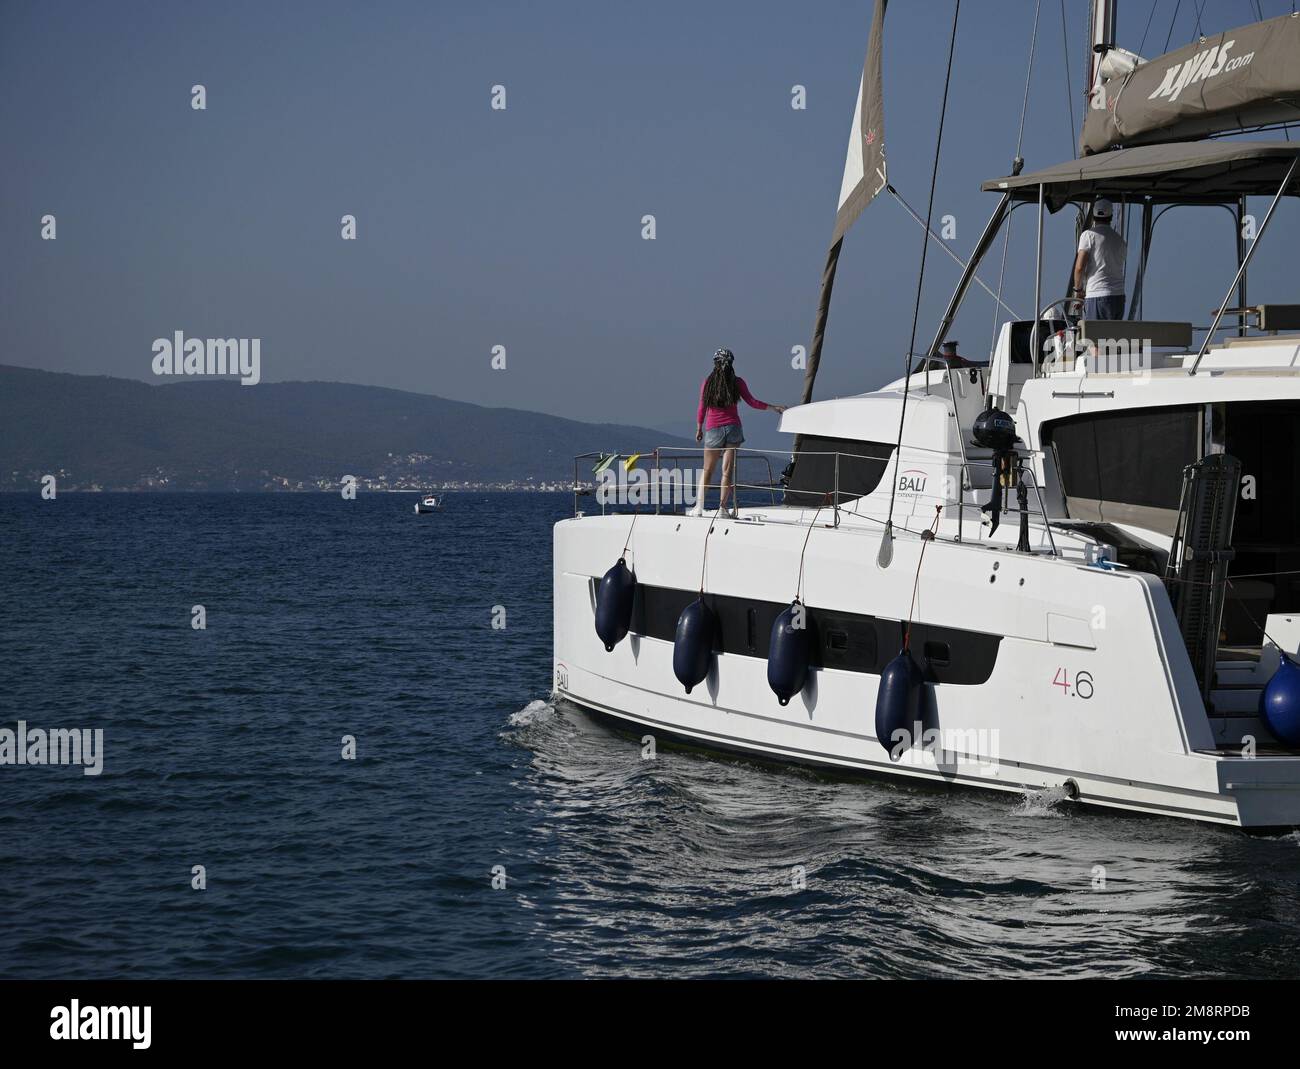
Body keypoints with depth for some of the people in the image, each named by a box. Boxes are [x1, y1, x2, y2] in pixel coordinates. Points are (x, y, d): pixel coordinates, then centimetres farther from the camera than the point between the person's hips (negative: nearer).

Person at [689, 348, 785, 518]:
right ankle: (723, 506, -3)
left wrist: (699, 429, 13)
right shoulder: (737, 382, 0)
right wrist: (773, 407, 10)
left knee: (708, 471, 8)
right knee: (728, 470, 2)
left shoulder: (707, 383, 0)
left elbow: (702, 409, 2)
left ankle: (699, 506, 3)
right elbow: (751, 402, 1)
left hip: (713, 429, 0)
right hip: (733, 427, 0)